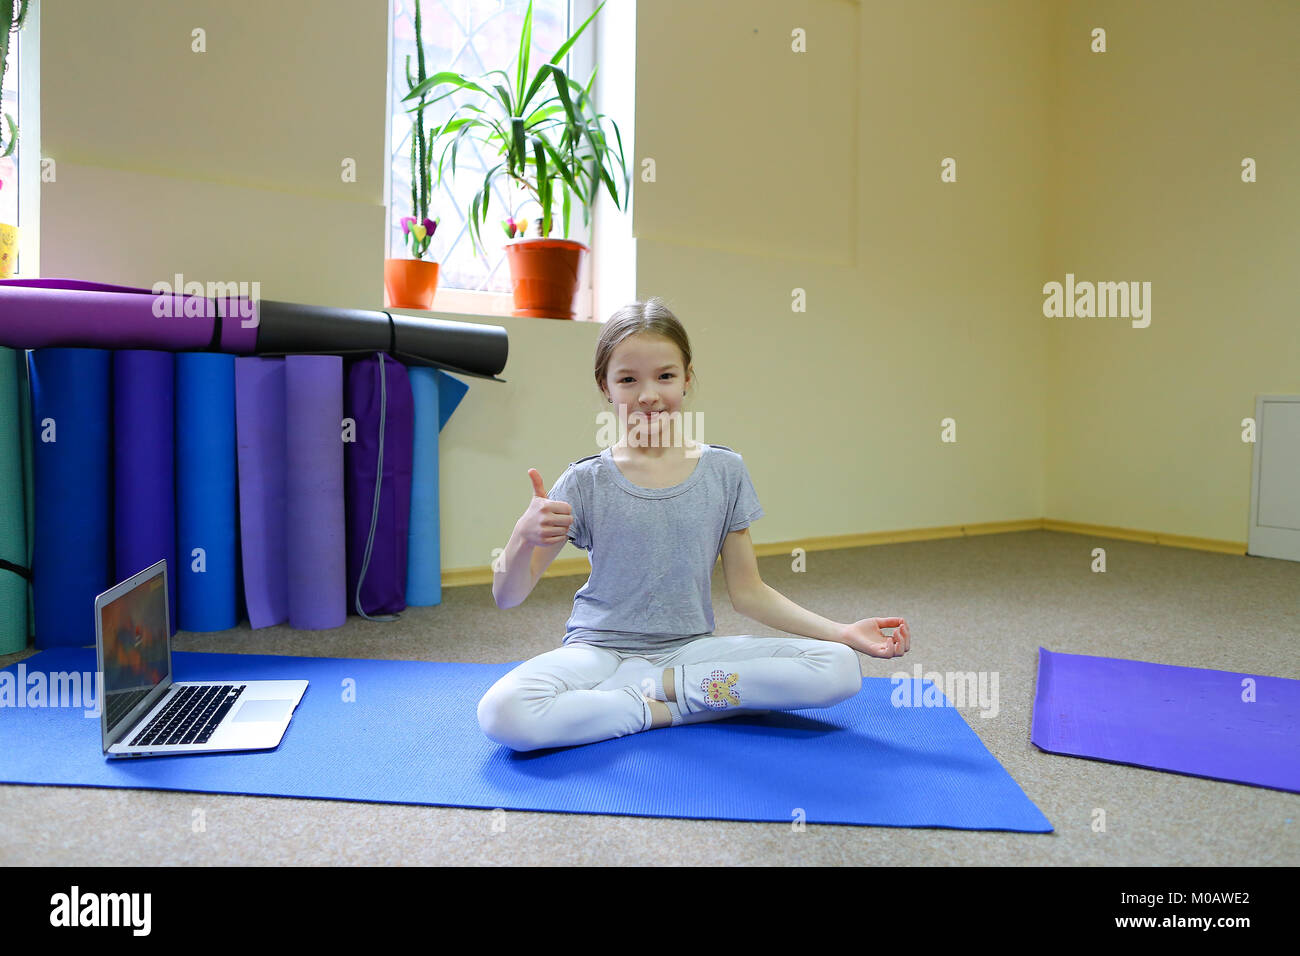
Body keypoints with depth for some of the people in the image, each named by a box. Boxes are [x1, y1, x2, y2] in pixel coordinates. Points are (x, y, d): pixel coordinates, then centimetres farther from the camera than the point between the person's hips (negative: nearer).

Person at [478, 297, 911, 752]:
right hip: (602, 649, -2)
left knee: (839, 669, -18)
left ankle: (659, 685, -11)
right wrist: (524, 537, -27)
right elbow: (508, 595, -5)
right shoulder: (587, 481, -6)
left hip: (691, 646, 2)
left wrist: (841, 631, -5)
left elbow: (747, 590, 5)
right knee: (503, 713, -32)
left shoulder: (724, 471, 0)